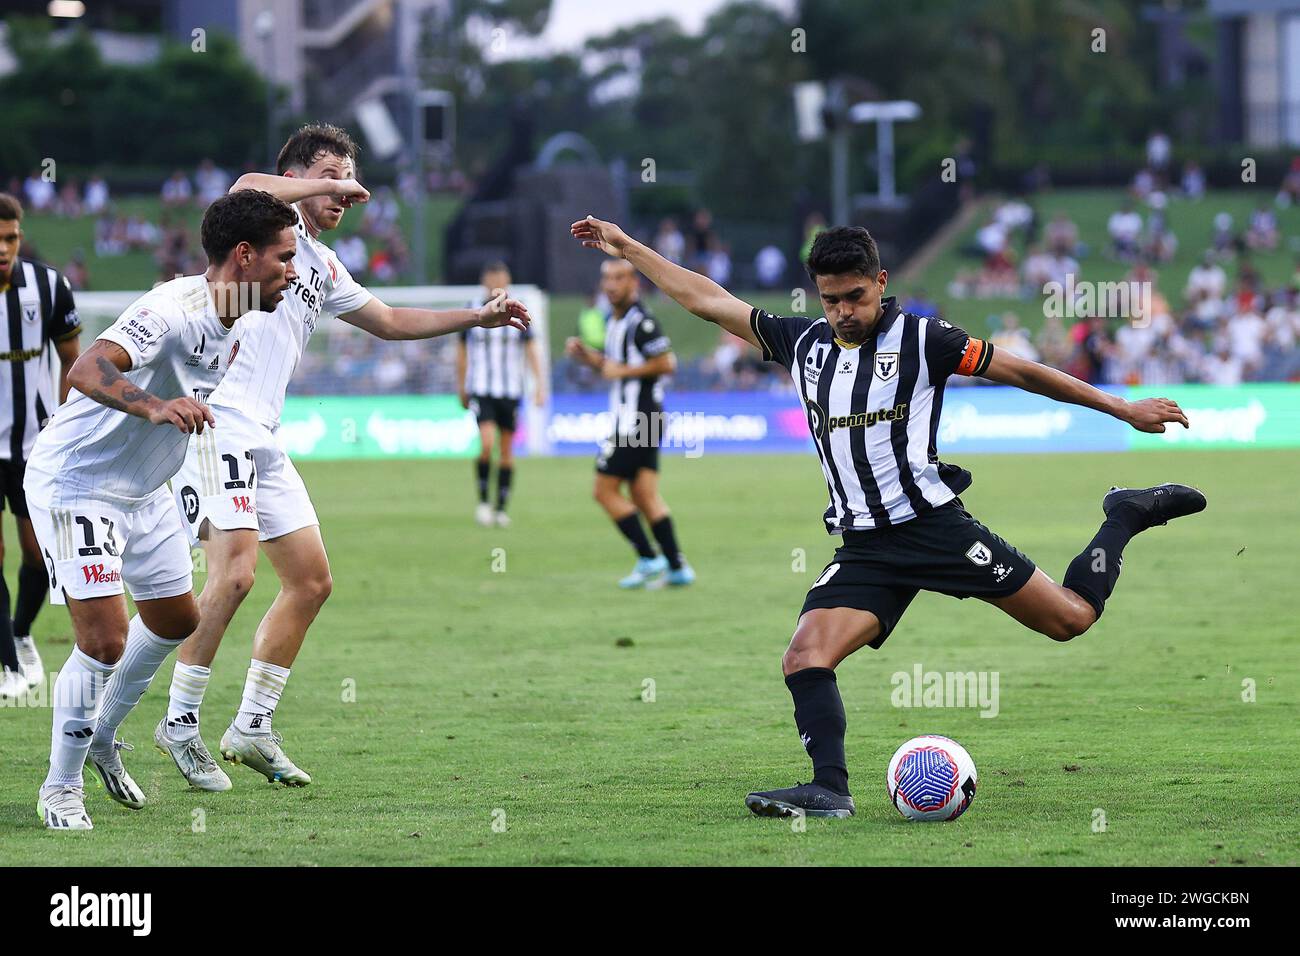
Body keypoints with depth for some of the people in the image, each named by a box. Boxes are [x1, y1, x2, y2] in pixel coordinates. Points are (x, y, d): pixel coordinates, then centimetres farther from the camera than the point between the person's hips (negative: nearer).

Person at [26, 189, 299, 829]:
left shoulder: (237, 329, 1)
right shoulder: (172, 309, -29)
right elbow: (86, 371, -45)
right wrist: (155, 407, -58)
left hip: (144, 491, 10)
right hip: (74, 484, -9)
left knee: (176, 621, 18)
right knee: (105, 641, -15)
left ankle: (101, 738, 38)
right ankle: (60, 787, 3)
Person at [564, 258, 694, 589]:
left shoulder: (640, 322, -15)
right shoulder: (613, 322, 16)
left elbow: (666, 363, -21)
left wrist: (622, 370, -17)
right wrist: (587, 355, 10)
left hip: (635, 422, -10)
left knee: (605, 490, -5)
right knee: (645, 496, 8)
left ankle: (649, 560, -4)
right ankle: (676, 567, 6)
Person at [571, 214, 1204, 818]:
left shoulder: (920, 338, -2)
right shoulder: (802, 343, 10)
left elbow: (1019, 371, 3)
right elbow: (706, 300, 17)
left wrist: (1124, 409, 4)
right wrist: (626, 248, 18)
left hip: (933, 525, -4)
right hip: (863, 549, 4)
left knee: (1071, 619, -3)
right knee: (804, 659, -19)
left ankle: (1125, 519, 22)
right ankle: (829, 788, -23)